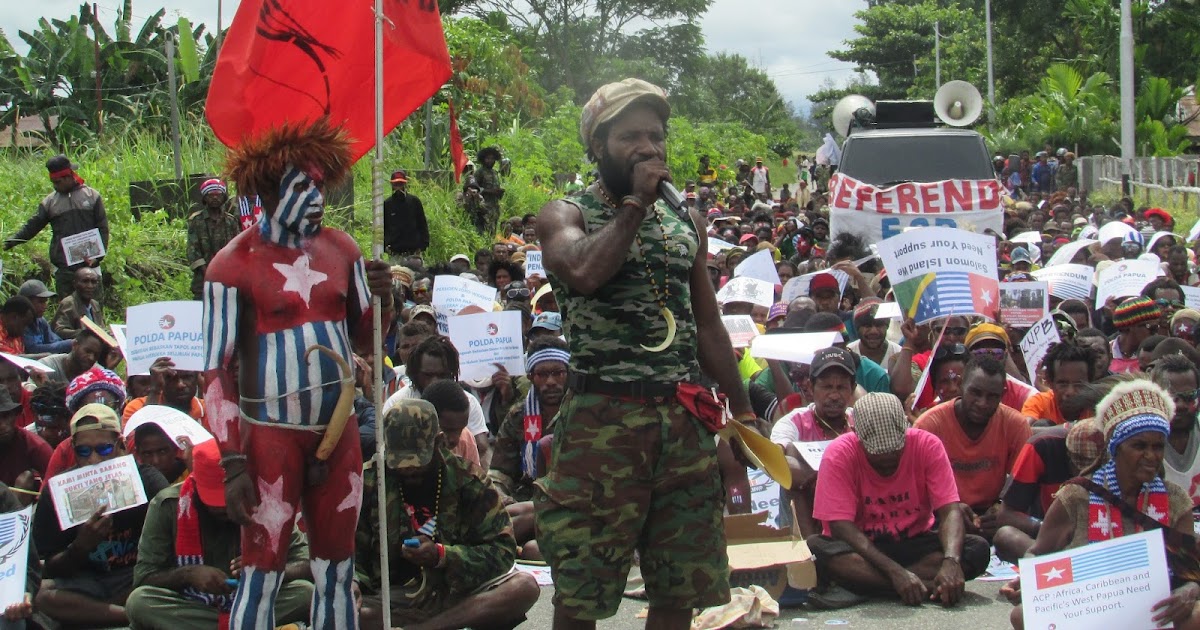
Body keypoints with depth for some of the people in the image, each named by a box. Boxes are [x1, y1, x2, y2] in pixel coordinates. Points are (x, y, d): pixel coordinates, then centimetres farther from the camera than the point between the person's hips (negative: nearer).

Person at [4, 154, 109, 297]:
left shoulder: (91, 196, 4)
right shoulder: (50, 201, 9)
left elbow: (103, 229, 2)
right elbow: (32, 226, 9)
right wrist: (11, 241, -5)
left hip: (88, 264, -1)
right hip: (63, 268, 1)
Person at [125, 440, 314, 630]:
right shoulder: (166, 506, -7)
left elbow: (308, 564, -8)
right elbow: (142, 577, -8)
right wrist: (187, 574, -26)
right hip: (188, 612, 1)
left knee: (306, 592, -26)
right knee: (138, 601, -31)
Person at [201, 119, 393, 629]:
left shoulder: (340, 249, 5)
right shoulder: (233, 266, -10)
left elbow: (367, 335, 14)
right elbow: (217, 370, -11)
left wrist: (381, 298, -8)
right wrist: (232, 462, -16)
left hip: (339, 429, 5)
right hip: (272, 434, -5)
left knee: (336, 569, 12)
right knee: (262, 572, -3)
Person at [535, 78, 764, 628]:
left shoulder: (685, 222, 17)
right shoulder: (565, 216, 1)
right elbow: (585, 272, -22)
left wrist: (743, 413, 17)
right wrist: (635, 201, -10)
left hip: (685, 419, 5)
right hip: (601, 418, -5)